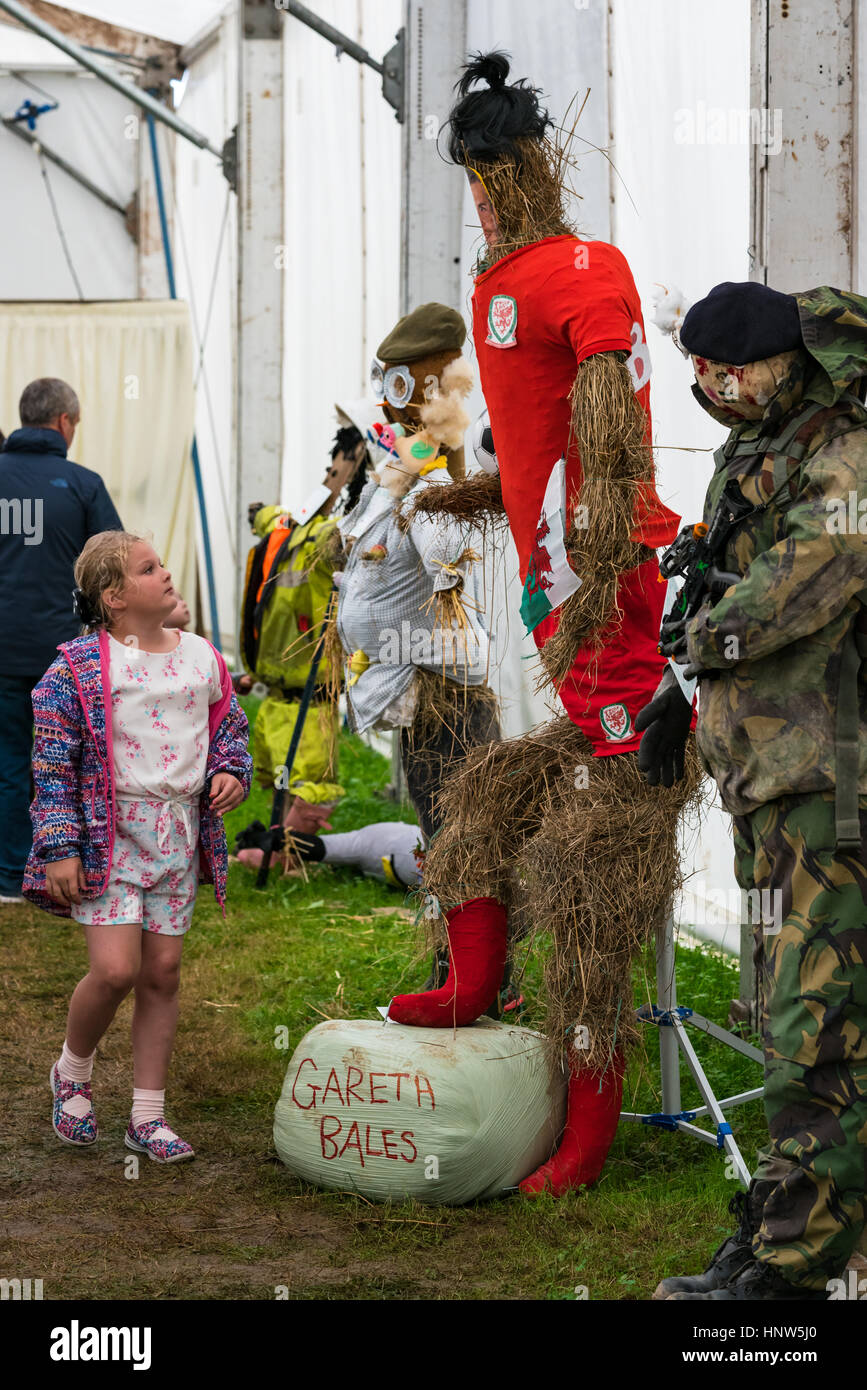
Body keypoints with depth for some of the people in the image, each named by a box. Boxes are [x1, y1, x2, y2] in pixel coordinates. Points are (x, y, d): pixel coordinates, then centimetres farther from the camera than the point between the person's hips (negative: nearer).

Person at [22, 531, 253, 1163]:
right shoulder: (79, 667, -8)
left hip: (179, 834, 5)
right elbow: (53, 765, -7)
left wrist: (231, 771, 1)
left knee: (163, 971, 6)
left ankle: (148, 1115, 16)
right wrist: (60, 849, -12)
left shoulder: (202, 657, 8)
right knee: (115, 969, -13)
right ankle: (72, 1072, 17)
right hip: (108, 834, -5)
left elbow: (230, 726, 22)